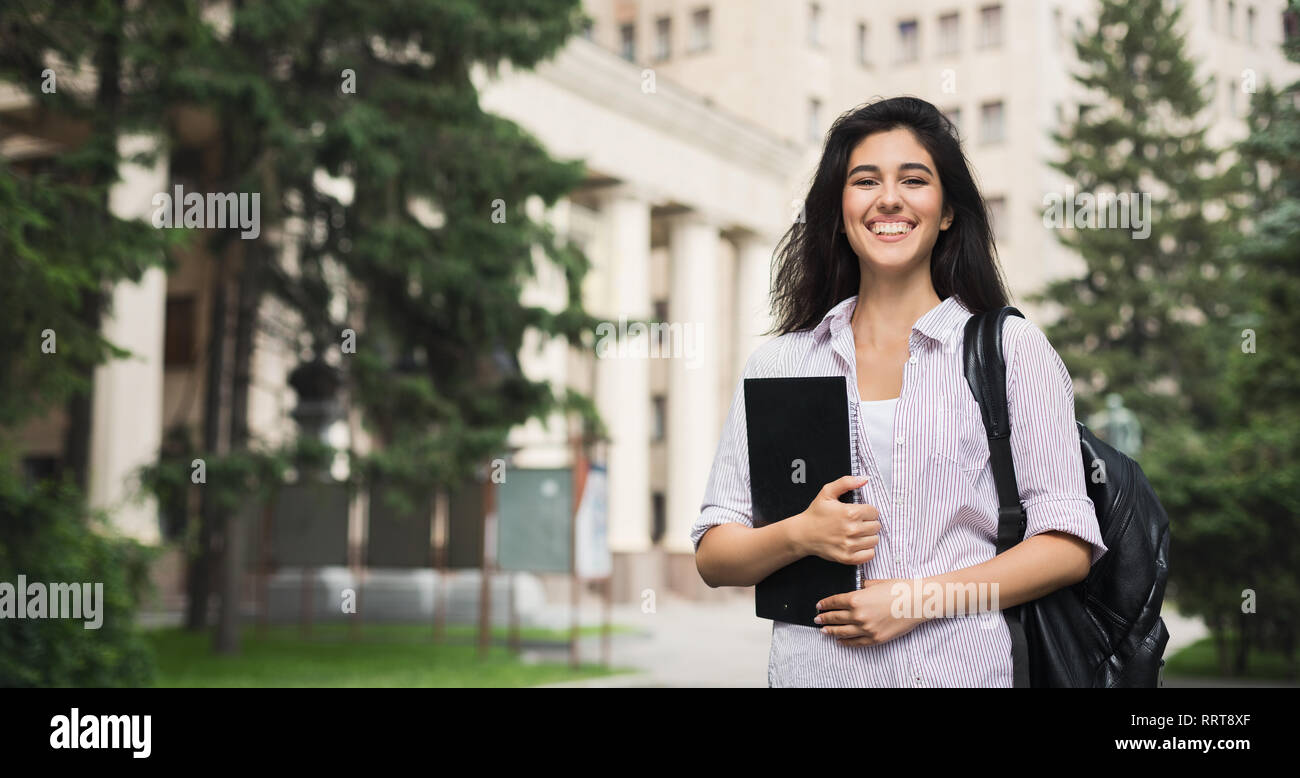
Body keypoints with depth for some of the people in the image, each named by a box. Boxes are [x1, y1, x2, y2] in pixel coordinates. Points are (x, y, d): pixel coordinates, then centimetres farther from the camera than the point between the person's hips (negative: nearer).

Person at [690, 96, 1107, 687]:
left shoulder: (1013, 350, 2)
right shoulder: (778, 364, 6)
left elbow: (1067, 546, -4)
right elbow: (713, 557, 5)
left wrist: (921, 597, -14)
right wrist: (799, 535, -14)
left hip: (966, 666, -1)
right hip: (815, 667, 1)